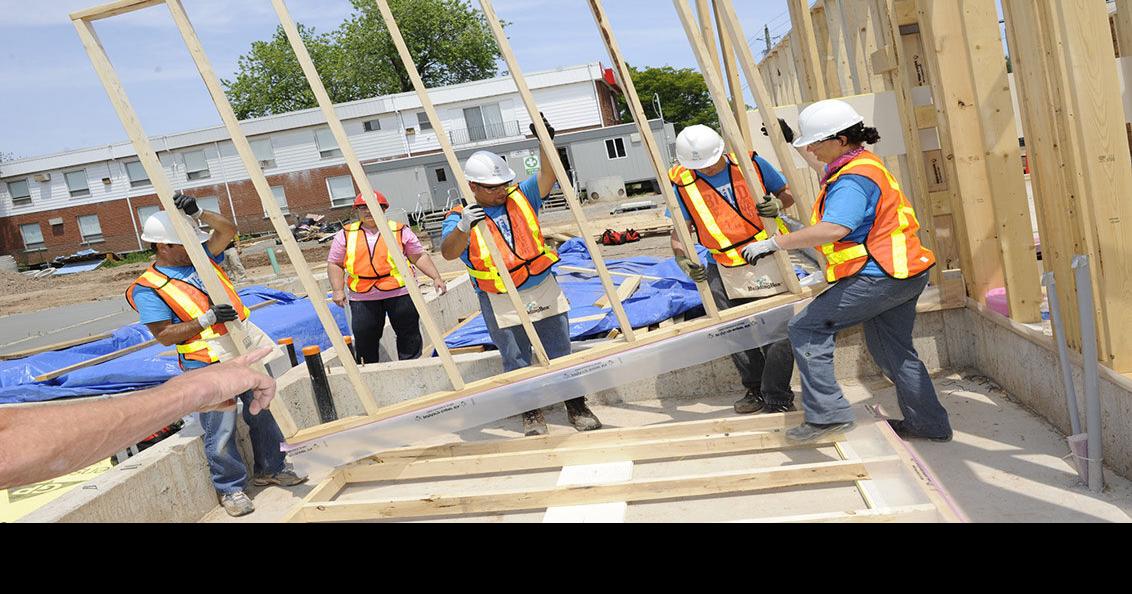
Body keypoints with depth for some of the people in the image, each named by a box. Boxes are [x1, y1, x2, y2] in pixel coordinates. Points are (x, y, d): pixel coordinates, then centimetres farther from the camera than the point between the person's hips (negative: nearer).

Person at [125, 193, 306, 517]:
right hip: (209, 364, -6)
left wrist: (197, 213, -4)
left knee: (264, 413, 16)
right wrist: (207, 319, -22)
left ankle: (270, 469, 33)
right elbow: (164, 335, -12)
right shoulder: (148, 289, -7)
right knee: (220, 430, 0)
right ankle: (230, 488, 18)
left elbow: (228, 229, 11)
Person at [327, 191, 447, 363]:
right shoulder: (346, 234, 8)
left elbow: (419, 257, 5)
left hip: (400, 291, -1)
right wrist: (338, 290, -3)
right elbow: (335, 264, 10)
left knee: (408, 333, 5)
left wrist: (436, 277, -5)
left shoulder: (400, 230, 5)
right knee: (364, 336, 2)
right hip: (362, 298, 1)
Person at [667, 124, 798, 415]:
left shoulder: (750, 163, -2)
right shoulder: (682, 183, -2)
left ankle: (777, 400, 8)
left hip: (767, 260, -1)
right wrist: (683, 259, -15)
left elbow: (788, 193, 10)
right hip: (724, 270, 2)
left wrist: (778, 204, -13)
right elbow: (679, 230, 3)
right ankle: (756, 389, 28)